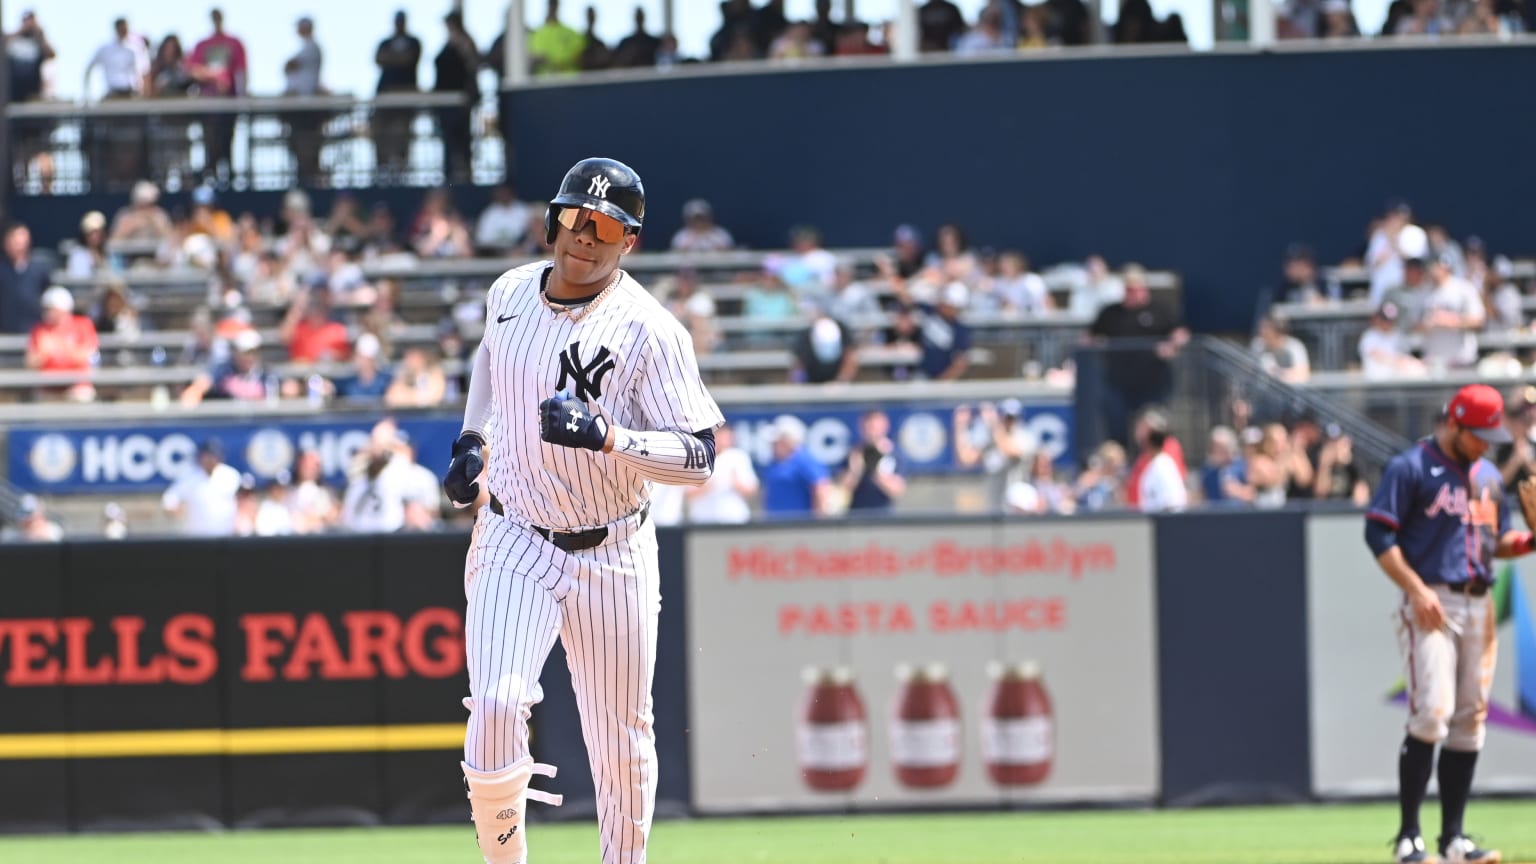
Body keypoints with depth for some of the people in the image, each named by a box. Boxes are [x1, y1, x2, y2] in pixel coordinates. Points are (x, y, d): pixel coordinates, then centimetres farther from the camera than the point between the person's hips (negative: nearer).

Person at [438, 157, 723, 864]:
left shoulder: (649, 331, -14)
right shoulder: (509, 294, 0)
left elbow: (698, 458, -16)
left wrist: (609, 437, -31)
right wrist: (473, 440, 14)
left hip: (612, 556, -2)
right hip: (513, 544, 2)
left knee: (622, 742, 7)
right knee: (495, 706, -19)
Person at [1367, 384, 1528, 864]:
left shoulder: (1487, 476, 18)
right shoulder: (1410, 468, -3)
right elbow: (1379, 534, -8)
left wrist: (1524, 542, 2)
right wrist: (1417, 590, -17)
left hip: (1479, 604, 7)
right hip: (1432, 603, -7)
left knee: (1470, 722, 5)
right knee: (1431, 712, -15)